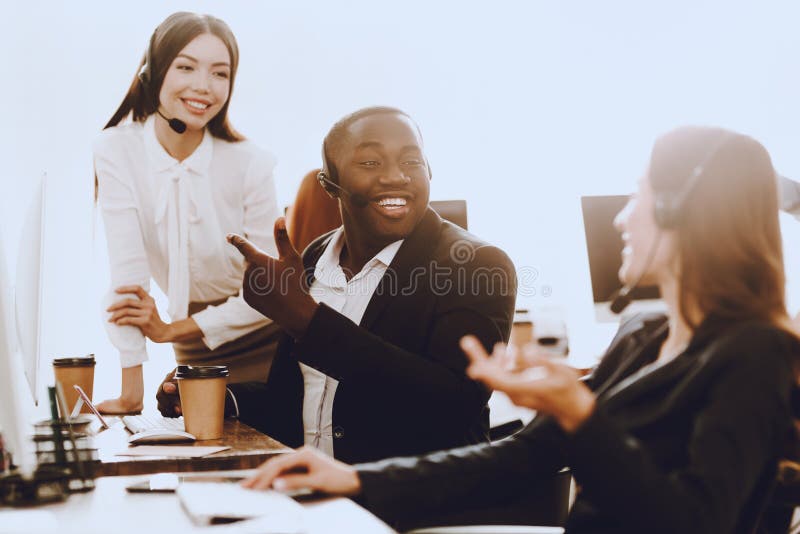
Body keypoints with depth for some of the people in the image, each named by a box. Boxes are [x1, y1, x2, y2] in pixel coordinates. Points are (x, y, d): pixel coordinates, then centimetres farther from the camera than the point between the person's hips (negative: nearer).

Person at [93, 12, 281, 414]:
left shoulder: (251, 164, -15)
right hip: (195, 353, 1)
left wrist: (170, 330, -16)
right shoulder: (115, 151, -14)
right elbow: (126, 271, -21)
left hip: (263, 343, 0)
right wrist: (131, 390, -25)